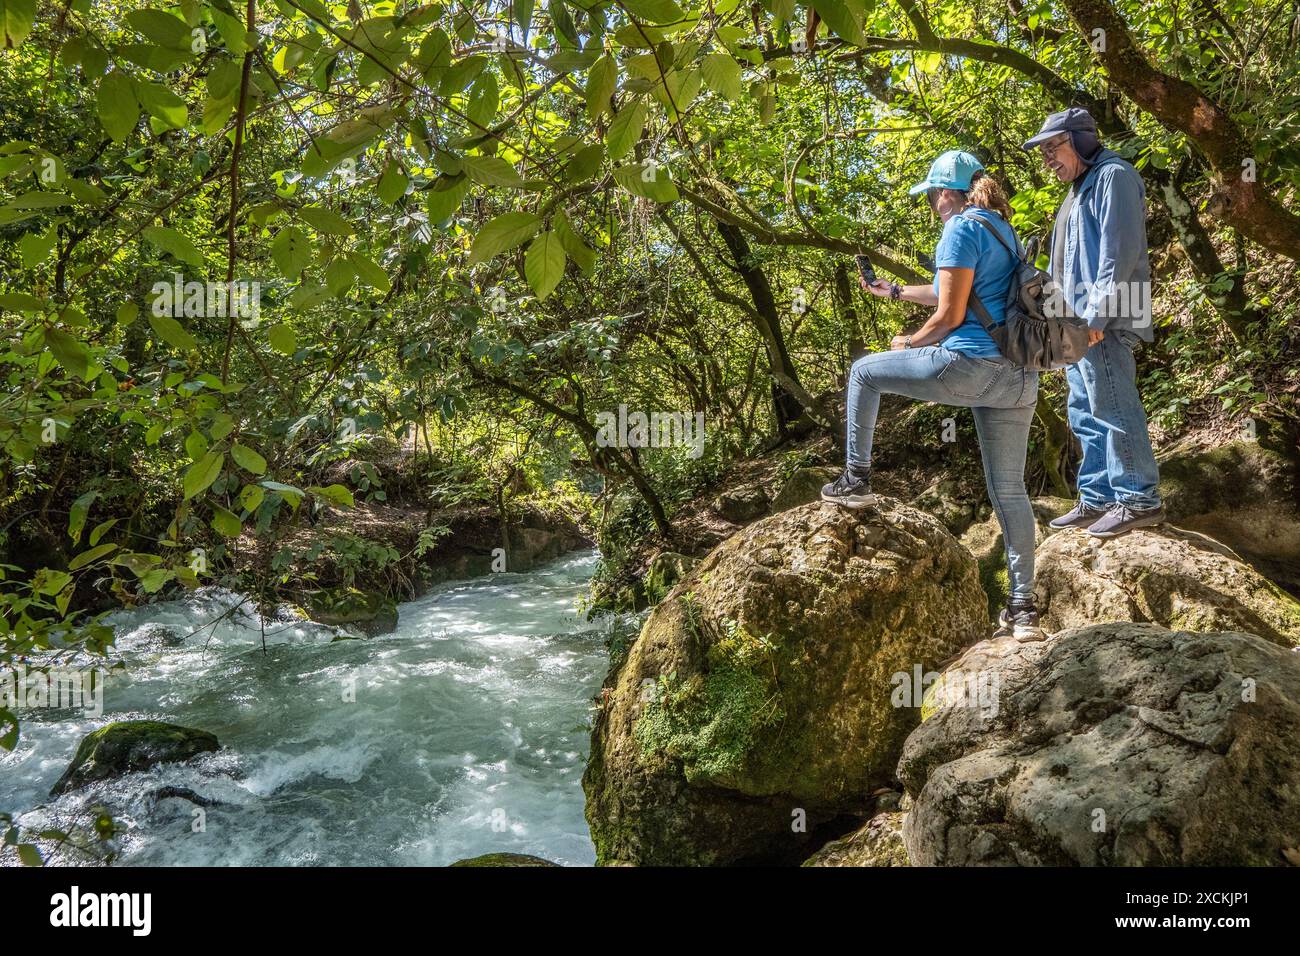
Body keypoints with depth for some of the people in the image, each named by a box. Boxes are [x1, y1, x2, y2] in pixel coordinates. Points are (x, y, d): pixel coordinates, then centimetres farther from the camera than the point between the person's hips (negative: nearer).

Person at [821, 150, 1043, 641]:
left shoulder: (961, 230, -4)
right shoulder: (1003, 229, 23)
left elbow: (950, 315, -9)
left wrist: (908, 344, 9)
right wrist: (894, 291, 41)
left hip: (970, 364, -8)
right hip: (1019, 377, 9)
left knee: (865, 371, 13)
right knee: (1009, 489, 11)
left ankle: (856, 481, 15)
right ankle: (1023, 609, 11)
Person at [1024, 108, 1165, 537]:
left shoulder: (1113, 176, -6)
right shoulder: (1078, 191, 24)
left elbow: (1120, 250, -17)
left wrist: (1097, 313, -22)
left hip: (1103, 324, -10)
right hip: (1079, 325, 10)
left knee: (1113, 409, -8)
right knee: (1086, 414, 11)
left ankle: (1139, 500, 0)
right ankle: (1097, 499, 17)